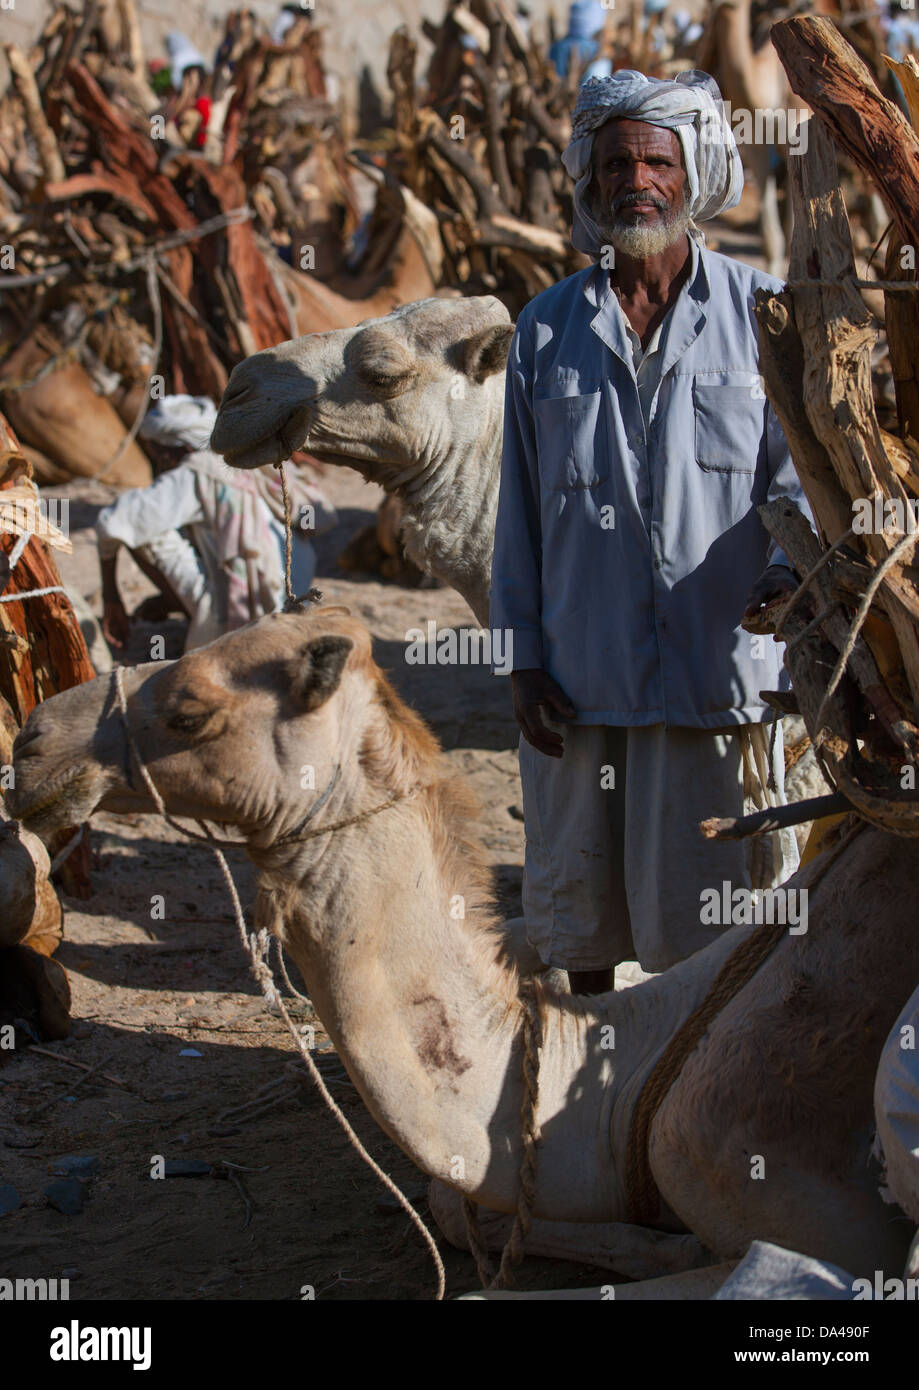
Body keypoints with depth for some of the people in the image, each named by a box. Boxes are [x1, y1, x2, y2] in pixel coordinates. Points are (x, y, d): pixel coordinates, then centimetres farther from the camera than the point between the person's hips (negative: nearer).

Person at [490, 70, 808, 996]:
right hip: (580, 675, 2)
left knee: (705, 904, 0)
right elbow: (520, 506, 10)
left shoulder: (762, 314, 3)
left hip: (715, 669, -2)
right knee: (577, 897, 12)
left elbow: (800, 473, 3)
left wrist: (789, 571, -18)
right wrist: (522, 656, 4)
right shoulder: (547, 329, 9)